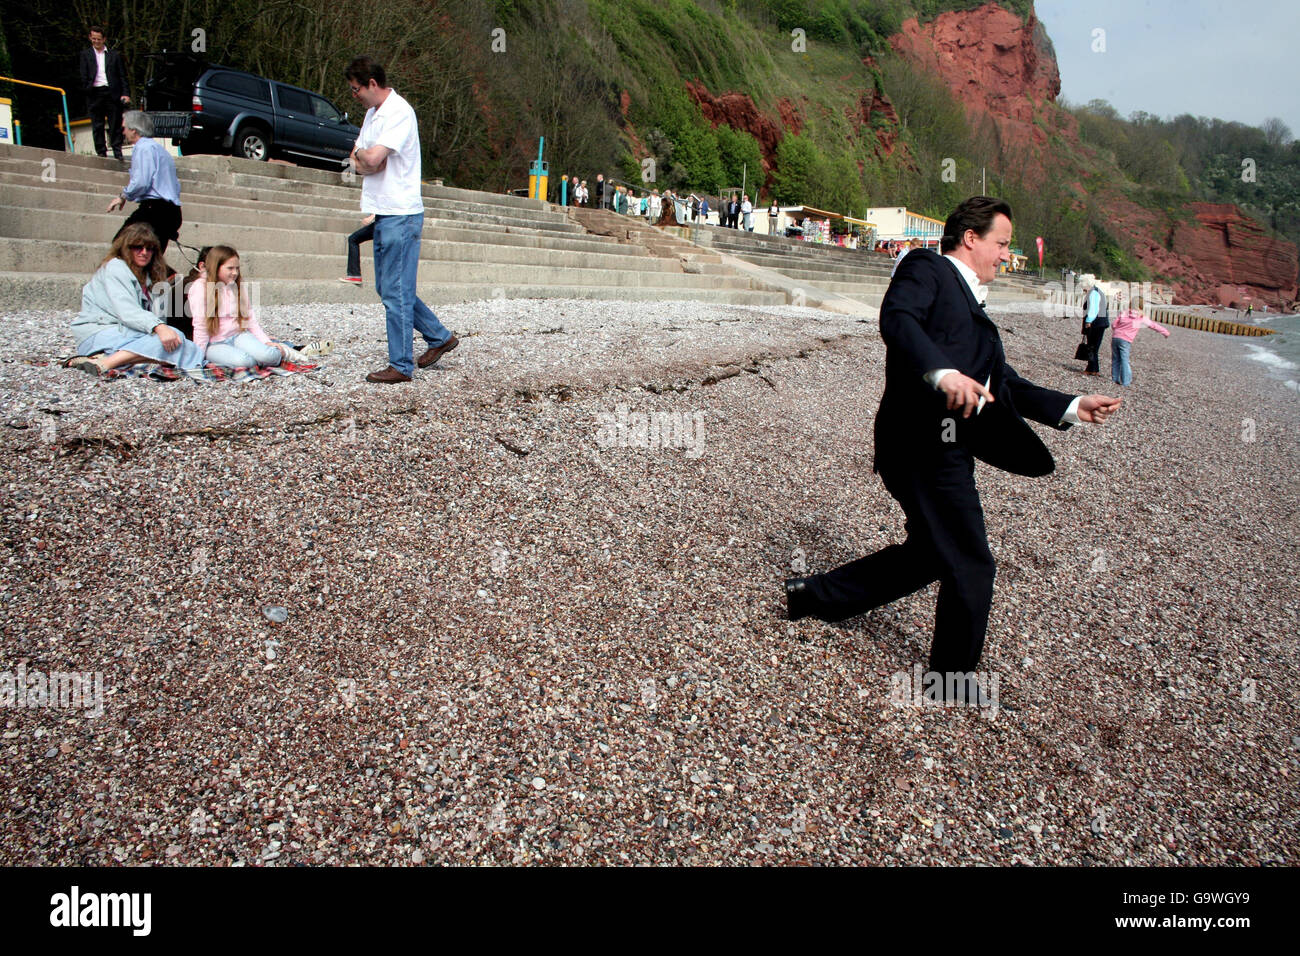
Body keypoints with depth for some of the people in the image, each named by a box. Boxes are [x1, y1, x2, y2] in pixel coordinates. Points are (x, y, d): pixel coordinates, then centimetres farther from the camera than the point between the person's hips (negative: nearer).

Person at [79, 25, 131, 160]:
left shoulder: (114, 55, 12)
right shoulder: (85, 54, 13)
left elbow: (123, 76, 9)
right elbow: (83, 76, 6)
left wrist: (126, 93, -2)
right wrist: (85, 90, -8)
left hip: (112, 93, -1)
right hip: (94, 93, 1)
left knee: (115, 125, -1)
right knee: (97, 126, 2)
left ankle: (118, 153, 5)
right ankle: (101, 153, 6)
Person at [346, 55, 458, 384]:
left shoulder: (399, 112, -13)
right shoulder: (373, 112, 18)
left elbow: (372, 159, -22)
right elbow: (359, 162, 15)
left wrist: (361, 153, -1)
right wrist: (362, 158, -6)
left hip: (401, 214, -10)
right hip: (383, 213, 10)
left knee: (396, 291, -7)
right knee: (386, 288, 15)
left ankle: (401, 366, 0)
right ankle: (439, 337, 25)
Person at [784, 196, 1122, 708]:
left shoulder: (972, 310, 27)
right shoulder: (926, 268, -1)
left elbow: (1006, 384, 25)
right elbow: (896, 318, -22)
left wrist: (1076, 407, 17)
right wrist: (943, 372, -36)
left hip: (945, 448, 10)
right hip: (925, 441, -10)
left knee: (929, 555, 19)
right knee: (971, 568, 1)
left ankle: (813, 594, 32)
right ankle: (955, 681, 20)